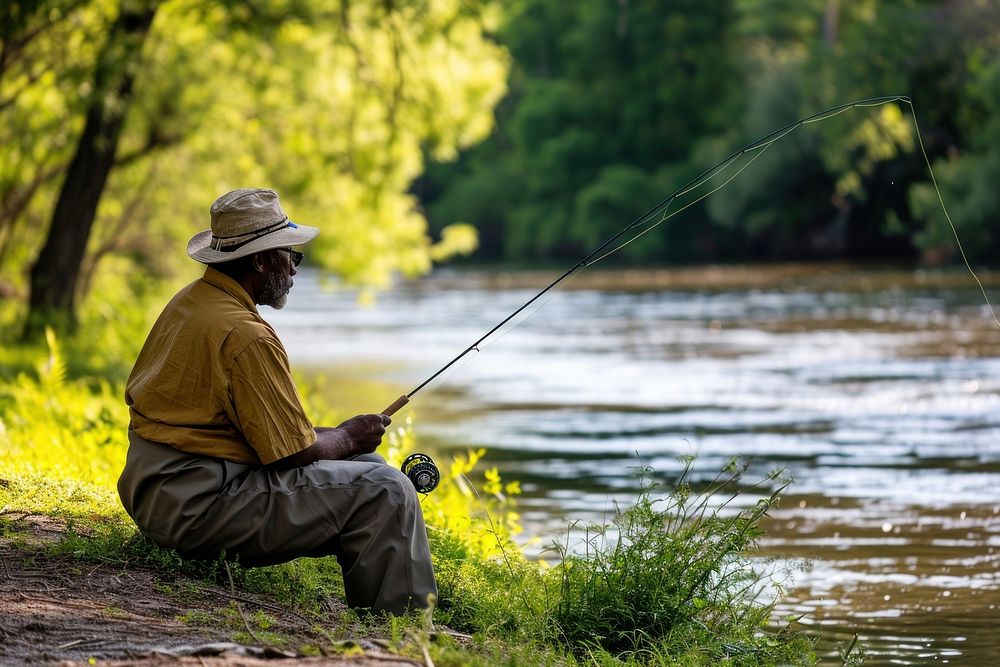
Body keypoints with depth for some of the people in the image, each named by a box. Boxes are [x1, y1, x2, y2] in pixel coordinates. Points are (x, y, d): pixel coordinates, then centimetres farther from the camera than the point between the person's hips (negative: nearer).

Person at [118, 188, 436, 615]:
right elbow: (294, 452, -16)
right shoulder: (247, 336, -19)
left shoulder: (189, 302, 12)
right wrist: (348, 439, 3)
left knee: (364, 467, 19)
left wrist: (337, 437, 14)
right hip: (198, 506, -10)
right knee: (383, 493, -12)